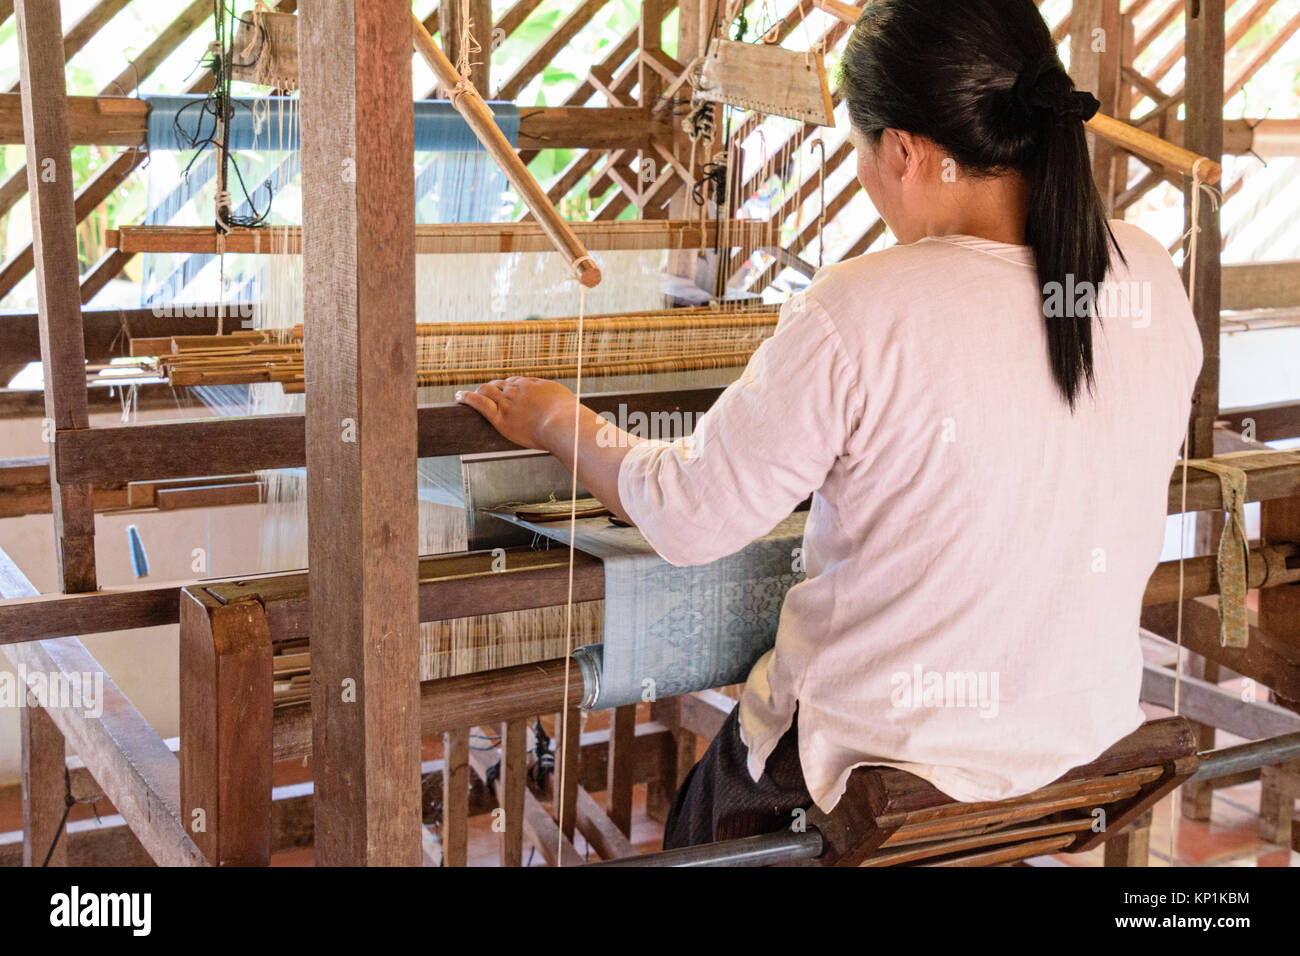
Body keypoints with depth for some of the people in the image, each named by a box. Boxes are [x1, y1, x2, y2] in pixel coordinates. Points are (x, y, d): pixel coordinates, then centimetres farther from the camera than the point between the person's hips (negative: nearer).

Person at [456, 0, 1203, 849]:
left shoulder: (858, 316, -25)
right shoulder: (1154, 278, -8)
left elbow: (690, 517, -14)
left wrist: (559, 423, 4)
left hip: (891, 751, -6)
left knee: (701, 824, 25)